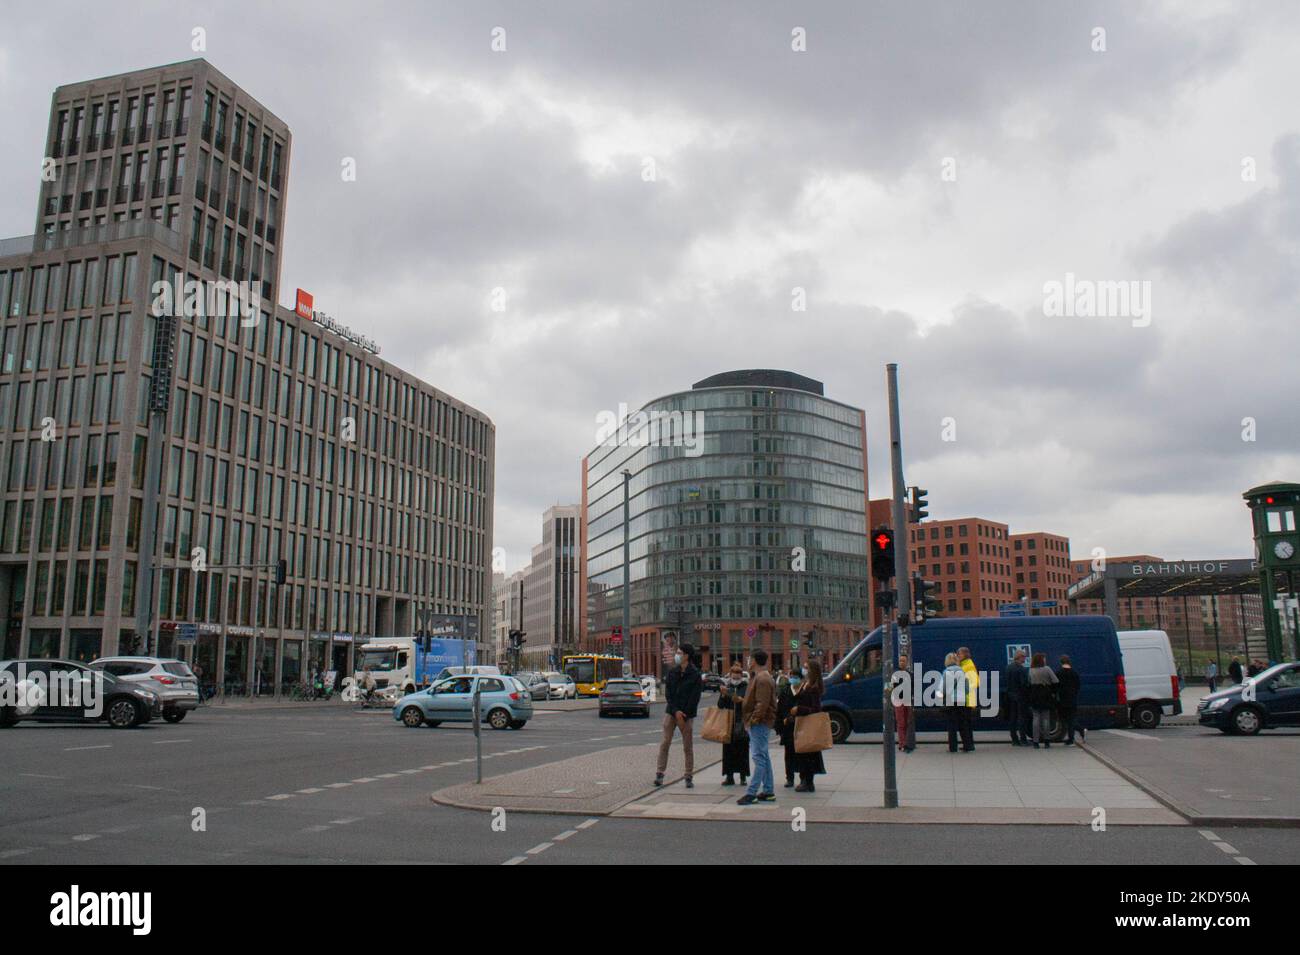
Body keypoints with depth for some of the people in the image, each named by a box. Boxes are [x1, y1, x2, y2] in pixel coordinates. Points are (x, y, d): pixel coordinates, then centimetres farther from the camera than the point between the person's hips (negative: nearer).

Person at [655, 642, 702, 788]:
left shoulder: (695, 675, -5)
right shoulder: (672, 672, 7)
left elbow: (695, 698, -8)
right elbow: (668, 694, 2)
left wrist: (684, 715, -13)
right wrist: (675, 711, -10)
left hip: (687, 715, -3)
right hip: (671, 712, 3)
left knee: (688, 747, 3)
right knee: (665, 743, -1)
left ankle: (689, 777, 10)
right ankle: (659, 774, 4)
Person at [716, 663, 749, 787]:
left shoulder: (746, 687, 0)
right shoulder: (726, 686, 8)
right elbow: (720, 706, 5)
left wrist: (742, 700, -18)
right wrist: (723, 695, -11)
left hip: (742, 723, -2)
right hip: (728, 723, 2)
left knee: (742, 749, 1)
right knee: (728, 749, 3)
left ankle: (743, 776, 11)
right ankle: (729, 776, 11)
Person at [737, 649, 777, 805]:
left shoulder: (762, 679, -16)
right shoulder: (759, 677, 17)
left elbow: (762, 704, -23)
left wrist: (752, 720, -20)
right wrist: (750, 721, 17)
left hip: (759, 723, -11)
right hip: (760, 723, 11)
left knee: (759, 757, -11)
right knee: (763, 756, 14)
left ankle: (752, 792, -13)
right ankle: (768, 791, 20)